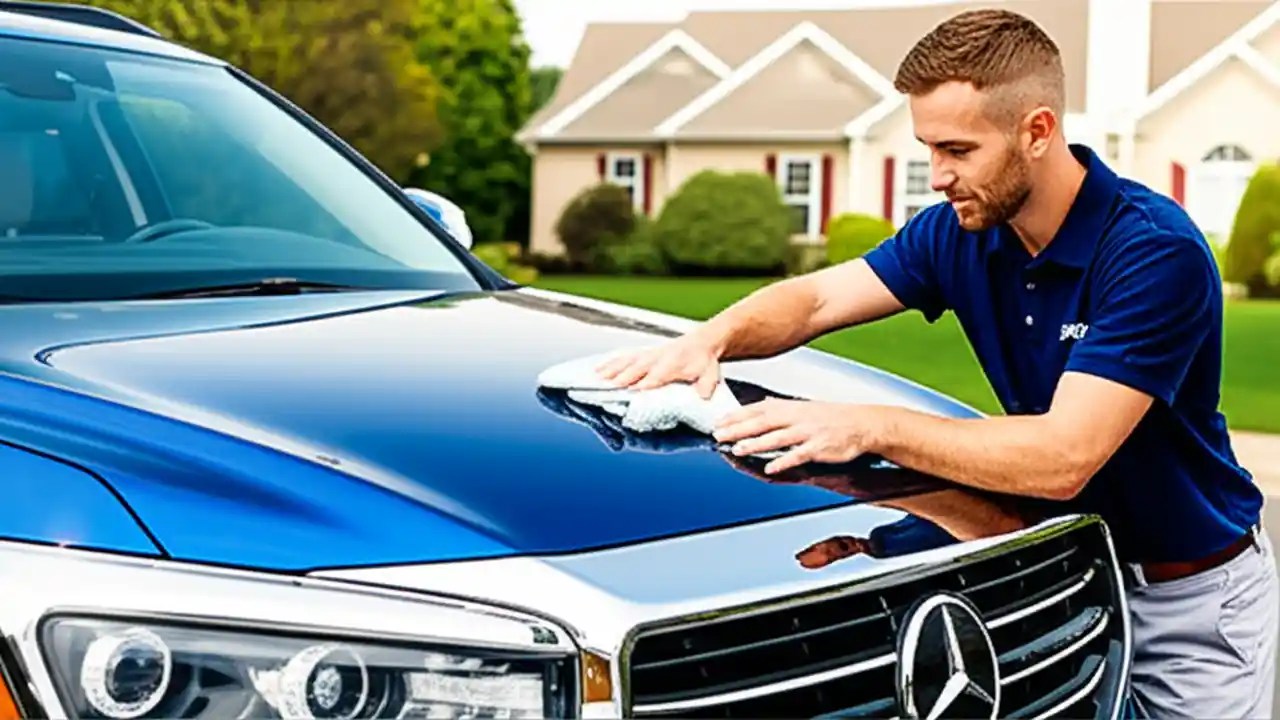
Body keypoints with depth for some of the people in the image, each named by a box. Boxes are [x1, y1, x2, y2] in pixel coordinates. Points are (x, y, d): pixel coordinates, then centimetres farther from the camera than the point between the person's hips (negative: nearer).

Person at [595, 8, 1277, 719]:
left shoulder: (1156, 251, -28)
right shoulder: (959, 230, -7)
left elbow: (1063, 458, -36)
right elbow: (815, 298, -1)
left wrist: (871, 426, -39)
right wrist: (713, 337, -22)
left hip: (1192, 593, -5)